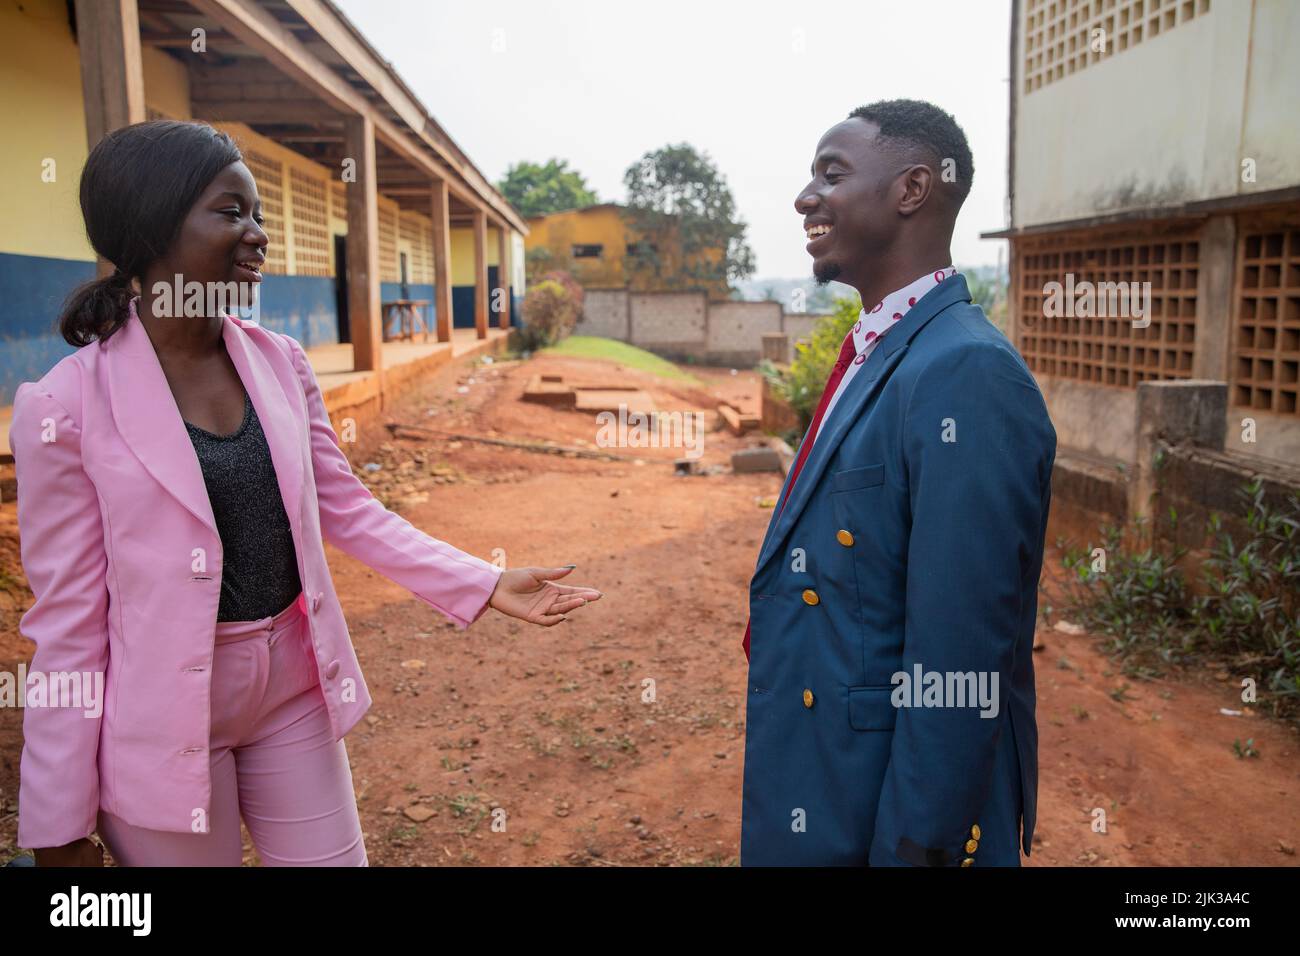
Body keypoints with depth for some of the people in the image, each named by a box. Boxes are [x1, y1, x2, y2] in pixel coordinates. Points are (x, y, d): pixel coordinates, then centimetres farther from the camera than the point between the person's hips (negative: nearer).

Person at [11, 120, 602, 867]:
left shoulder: (281, 362, -2)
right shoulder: (66, 405, -15)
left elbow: (348, 511, 4)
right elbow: (68, 615, -11)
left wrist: (484, 584, -5)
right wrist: (59, 817, -6)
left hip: (295, 690, 5)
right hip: (161, 719, -4)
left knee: (336, 856, 17)